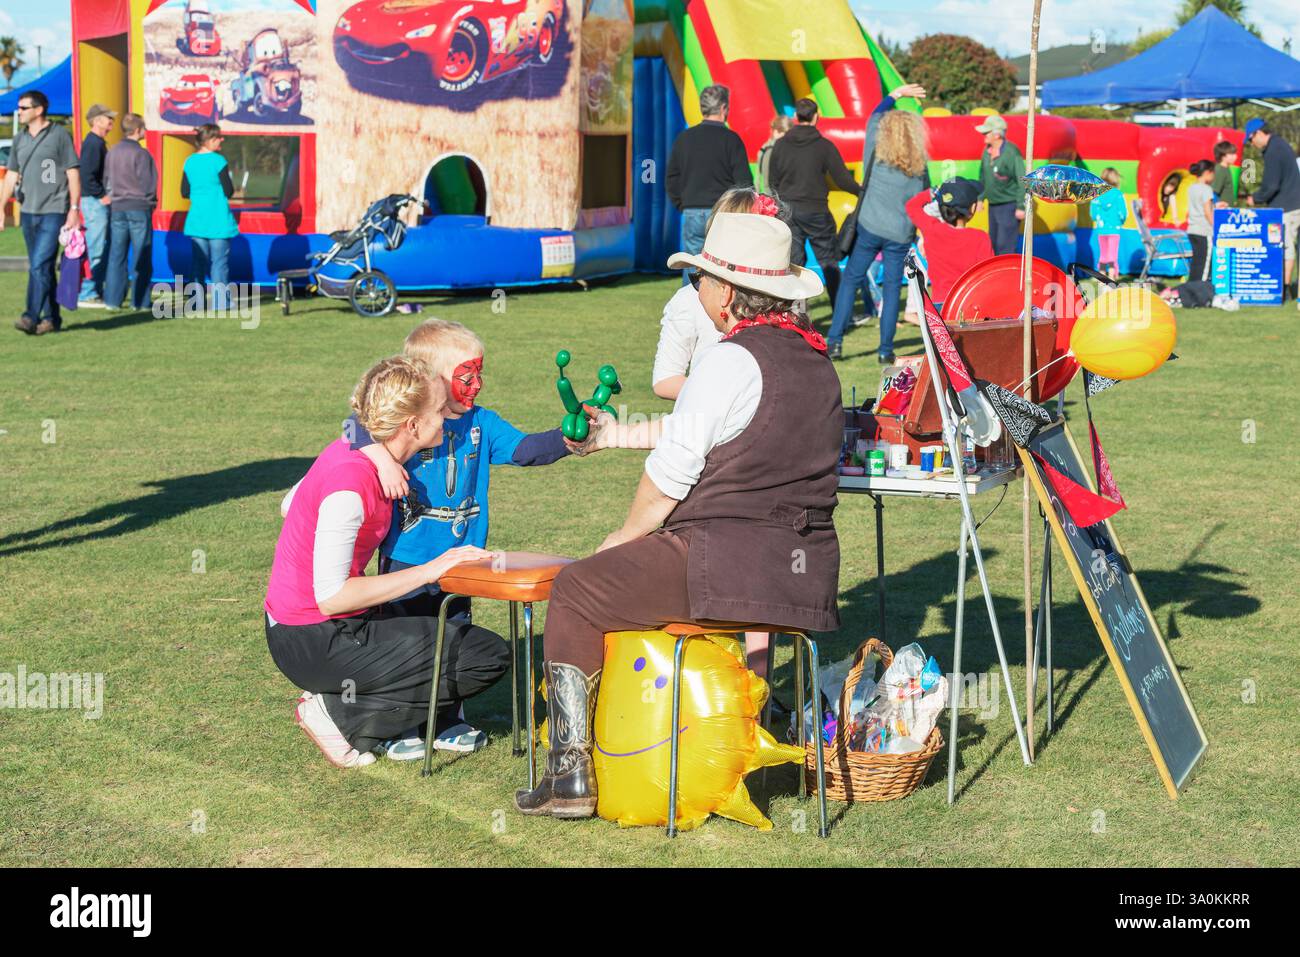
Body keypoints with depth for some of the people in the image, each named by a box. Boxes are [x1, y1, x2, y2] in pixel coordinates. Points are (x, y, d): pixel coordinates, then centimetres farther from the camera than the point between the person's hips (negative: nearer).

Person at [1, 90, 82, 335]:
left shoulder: (60, 135, -5)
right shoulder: (20, 139, 11)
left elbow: (73, 174, -5)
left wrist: (74, 209, -10)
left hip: (53, 212, -6)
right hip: (29, 212, 6)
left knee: (40, 265, -15)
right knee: (41, 268, 10)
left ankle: (31, 317, -19)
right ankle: (52, 318, 17)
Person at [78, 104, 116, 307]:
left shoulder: (97, 142, 17)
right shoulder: (93, 143, -15)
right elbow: (87, 175, -23)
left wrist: (105, 195, 15)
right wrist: (102, 196, -18)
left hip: (99, 201, 11)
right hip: (95, 202, -11)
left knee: (103, 249, 14)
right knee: (95, 250, -9)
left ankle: (97, 292, 19)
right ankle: (87, 295, -6)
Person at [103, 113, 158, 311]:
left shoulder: (112, 152, 7)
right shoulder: (140, 154, -12)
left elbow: (107, 180, 10)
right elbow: (148, 183, -12)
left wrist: (115, 197, 16)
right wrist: (150, 202, 4)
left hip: (118, 208, 6)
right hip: (139, 208, -6)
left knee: (116, 255, 9)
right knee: (142, 257, 1)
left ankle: (112, 299, 7)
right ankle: (139, 301, 1)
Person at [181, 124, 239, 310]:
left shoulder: (189, 162, 5)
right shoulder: (218, 161, -12)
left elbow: (184, 192, 8)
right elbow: (228, 192, -10)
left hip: (196, 221, 5)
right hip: (218, 221, -5)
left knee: (198, 260, 11)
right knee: (219, 260, 1)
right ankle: (219, 300, 0)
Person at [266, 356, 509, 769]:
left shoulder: (354, 448, 1)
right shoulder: (351, 483, -26)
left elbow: (288, 505, 17)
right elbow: (331, 597, -25)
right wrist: (428, 571, -19)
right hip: (315, 645, -10)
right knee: (490, 658, -8)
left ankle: (339, 702, 11)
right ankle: (340, 712, -5)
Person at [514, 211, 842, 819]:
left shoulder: (733, 360, -15)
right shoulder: (812, 357, 13)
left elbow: (672, 471, -13)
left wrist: (625, 536, 4)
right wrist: (615, 435, 34)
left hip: (731, 564, -9)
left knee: (576, 592, 7)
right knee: (644, 566, 34)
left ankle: (570, 775, 5)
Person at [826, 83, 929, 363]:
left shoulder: (875, 155, -4)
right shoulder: (919, 169, -3)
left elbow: (874, 117, 12)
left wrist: (896, 94, 19)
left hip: (869, 227, 0)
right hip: (900, 235, 0)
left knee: (851, 279, 9)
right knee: (892, 287, 8)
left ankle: (835, 340, 1)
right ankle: (885, 349, 7)